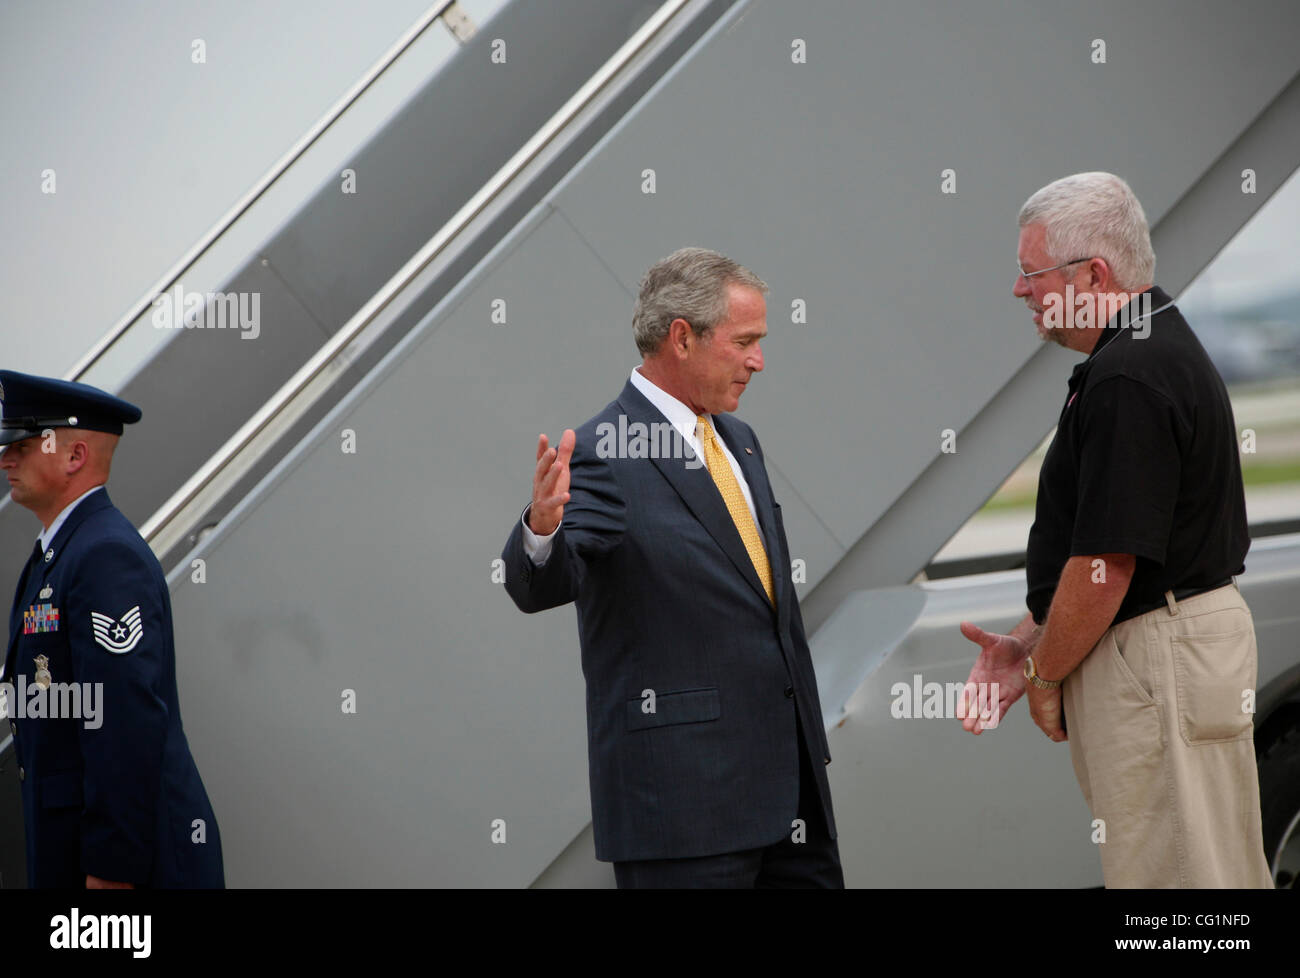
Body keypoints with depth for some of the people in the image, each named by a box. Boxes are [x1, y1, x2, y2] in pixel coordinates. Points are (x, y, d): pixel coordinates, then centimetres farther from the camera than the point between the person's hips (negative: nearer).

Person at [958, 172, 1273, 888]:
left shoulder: (1126, 380, -20)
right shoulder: (1161, 350, 14)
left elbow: (1106, 564, -22)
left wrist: (1044, 675, -8)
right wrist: (1026, 643, 13)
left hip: (1153, 658, -11)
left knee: (1169, 873, -4)